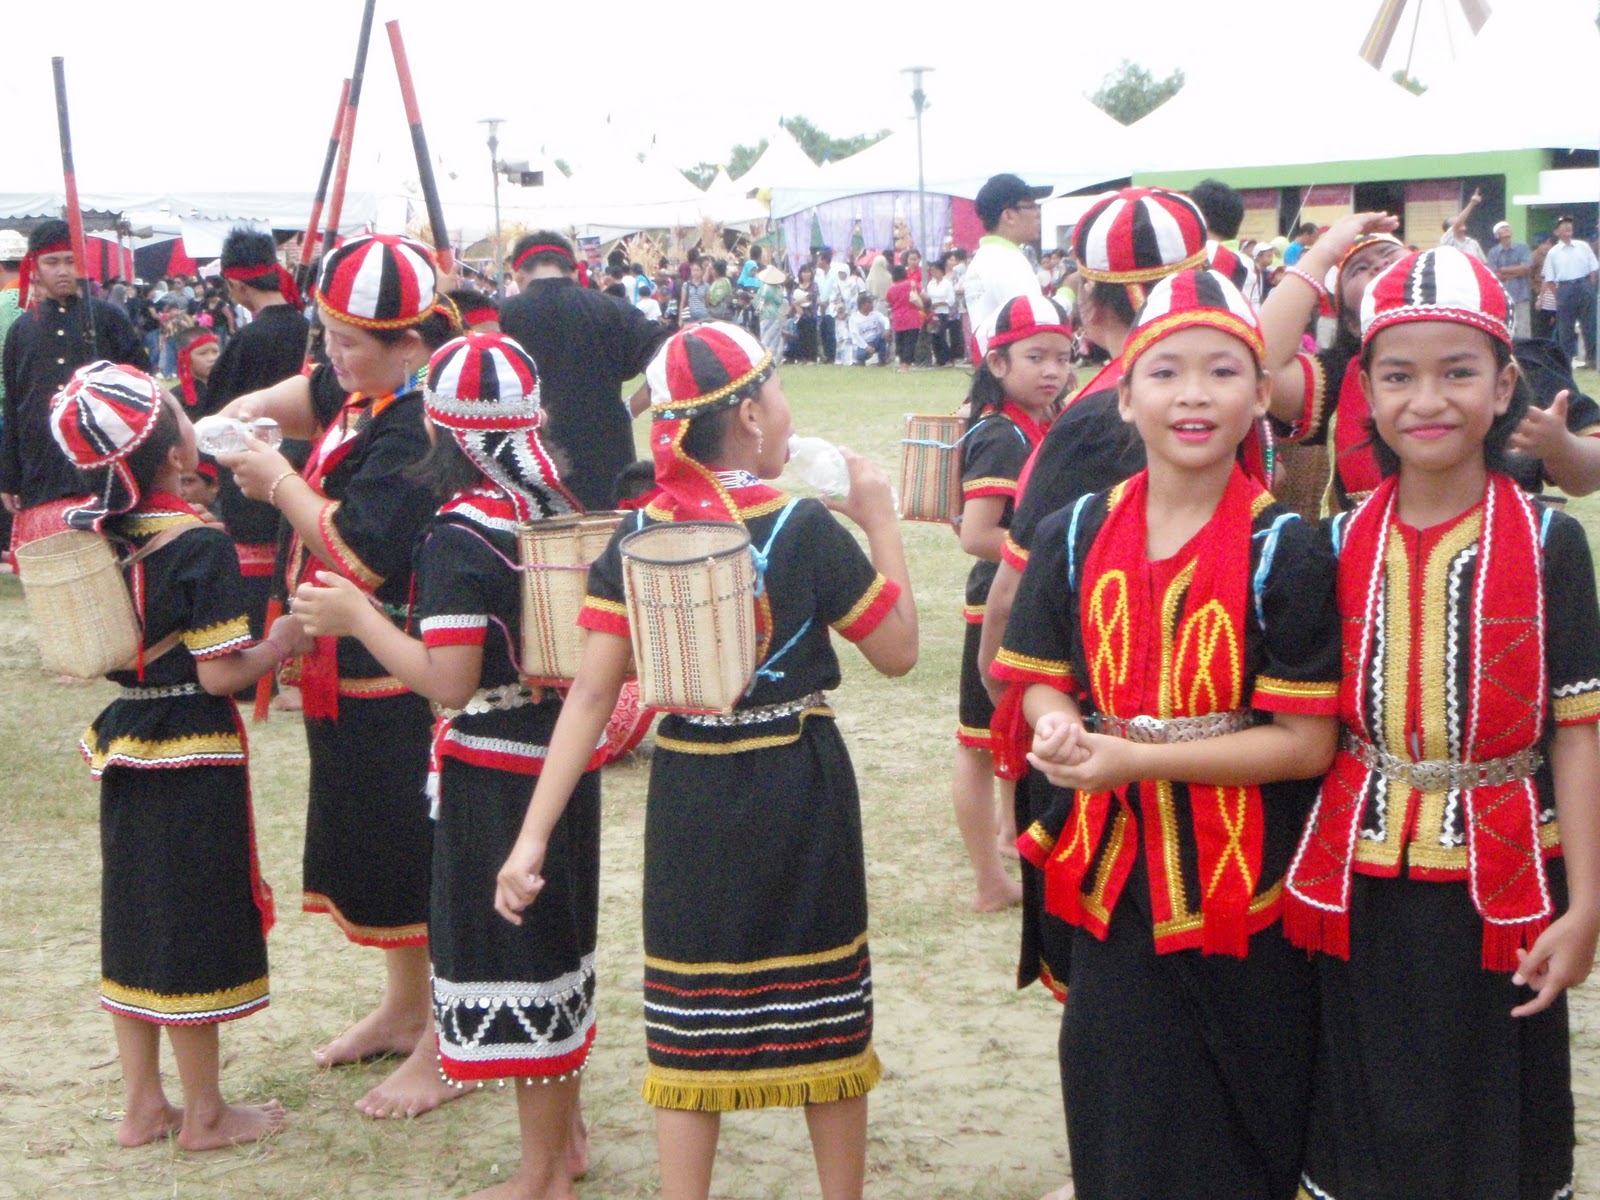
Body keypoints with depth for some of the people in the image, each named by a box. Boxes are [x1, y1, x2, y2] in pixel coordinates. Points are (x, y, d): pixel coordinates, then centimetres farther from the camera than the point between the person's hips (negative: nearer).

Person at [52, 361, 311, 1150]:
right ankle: (204, 1114, 16)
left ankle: (142, 1105, 25)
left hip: (123, 746, 7)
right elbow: (219, 673, -19)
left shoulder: (87, 533, 2)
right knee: (193, 930, 4)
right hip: (193, 757, -7)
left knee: (133, 920, 15)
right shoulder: (200, 545, -19)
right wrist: (280, 644, -3)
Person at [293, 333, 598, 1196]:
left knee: (508, 957, 3)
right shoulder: (555, 509, 1)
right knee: (556, 939, 20)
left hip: (492, 769, -8)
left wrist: (356, 617, -13)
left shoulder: (459, 531, -20)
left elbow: (449, 679, -24)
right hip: (562, 752, 8)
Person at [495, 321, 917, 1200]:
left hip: (686, 798, 3)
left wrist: (533, 836, -8)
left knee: (689, 1022, 12)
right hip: (799, 795, -2)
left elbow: (591, 693, -8)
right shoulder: (806, 528, -13)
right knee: (825, 1013, 14)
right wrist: (879, 518, 3)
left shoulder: (636, 538, -4)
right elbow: (899, 650, -5)